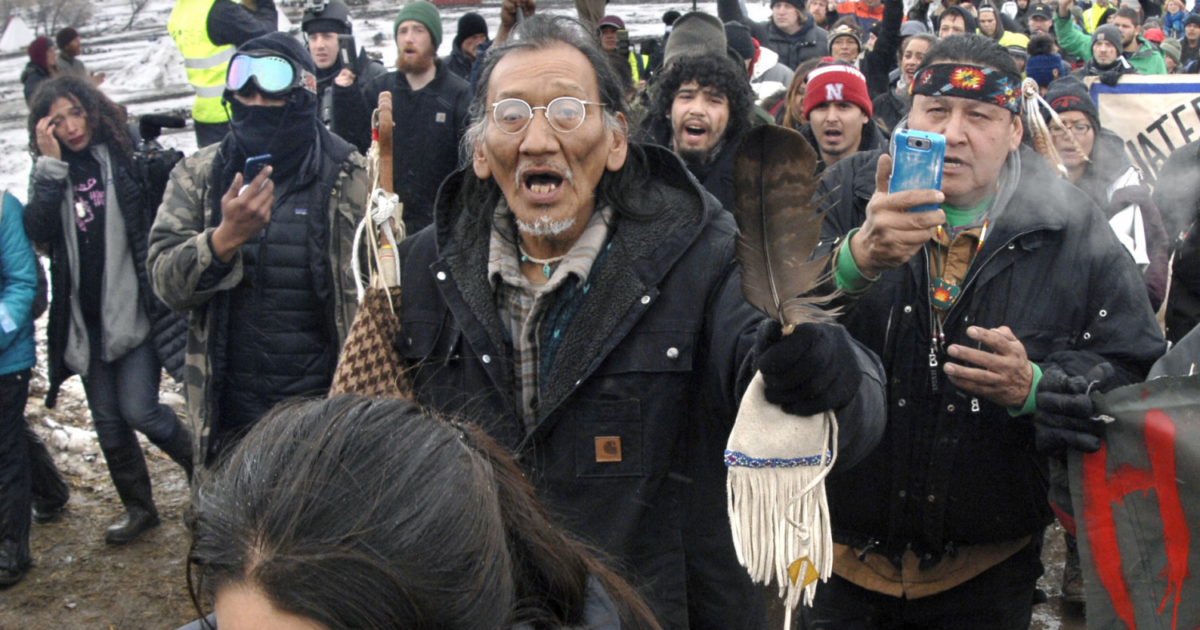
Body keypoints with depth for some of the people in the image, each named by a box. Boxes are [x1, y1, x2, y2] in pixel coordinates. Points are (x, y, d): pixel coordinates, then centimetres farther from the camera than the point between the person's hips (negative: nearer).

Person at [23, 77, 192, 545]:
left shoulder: (127, 158, -4)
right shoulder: (51, 174, 6)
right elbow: (37, 231, -12)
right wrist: (51, 165, -15)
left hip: (136, 310, -4)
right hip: (85, 320, 5)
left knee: (140, 410, -9)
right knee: (107, 421, 12)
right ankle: (138, 507, 30)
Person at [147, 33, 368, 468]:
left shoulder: (349, 176, -3)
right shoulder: (197, 176, 4)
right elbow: (166, 282, -4)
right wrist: (225, 238, -23)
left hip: (329, 403, -2)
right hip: (231, 412, 2)